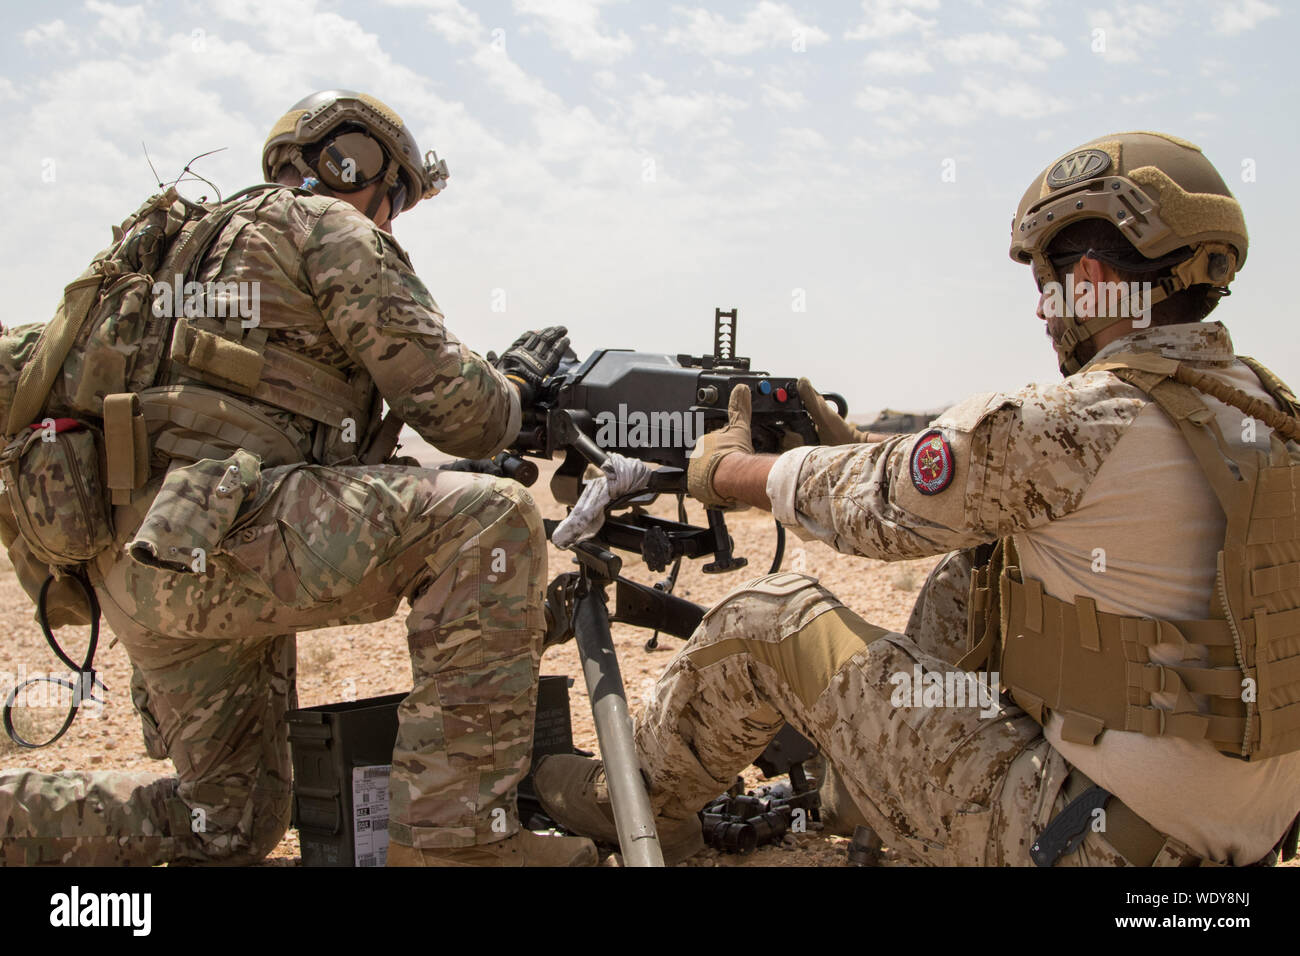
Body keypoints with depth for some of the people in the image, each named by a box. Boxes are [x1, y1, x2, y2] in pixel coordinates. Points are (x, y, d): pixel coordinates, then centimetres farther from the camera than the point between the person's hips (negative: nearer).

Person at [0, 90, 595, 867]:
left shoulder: (217, 238, 31)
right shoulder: (329, 228, 2)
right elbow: (455, 411, -4)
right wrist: (518, 378, 17)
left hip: (142, 565, 10)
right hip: (207, 540, -10)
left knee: (228, 827, 20)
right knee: (492, 520, -17)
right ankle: (456, 836, -19)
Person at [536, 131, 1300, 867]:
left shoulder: (1073, 424, -22)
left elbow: (873, 505, -7)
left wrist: (728, 472, 11)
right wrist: (856, 443, 21)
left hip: (1089, 839, -8)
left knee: (770, 619, 1)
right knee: (970, 573, 22)